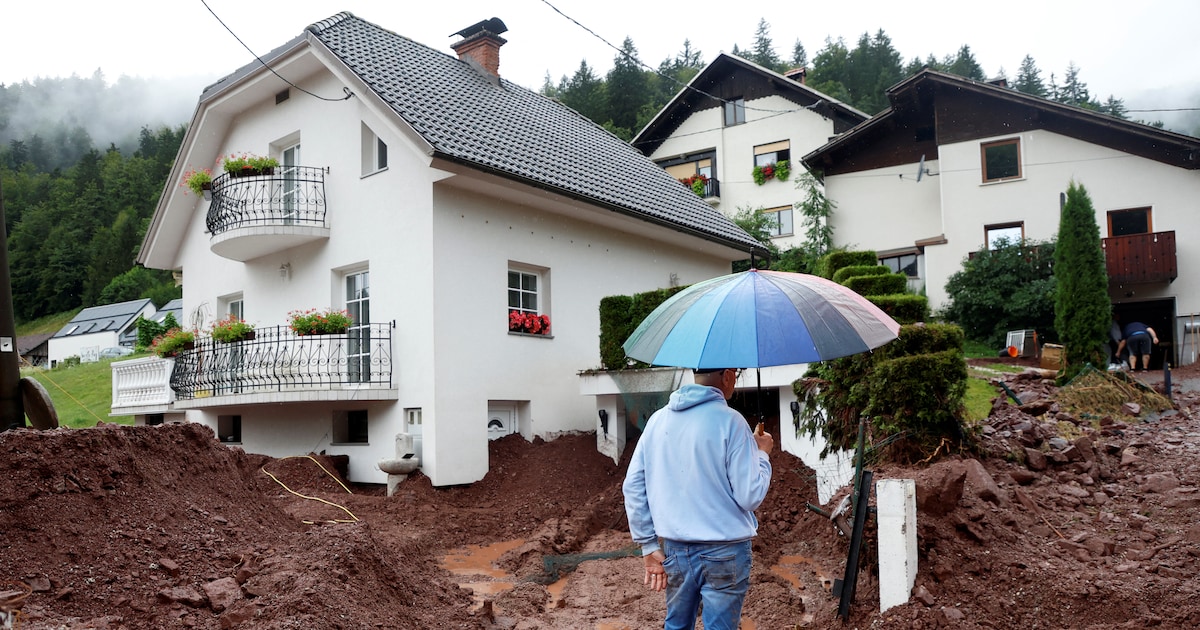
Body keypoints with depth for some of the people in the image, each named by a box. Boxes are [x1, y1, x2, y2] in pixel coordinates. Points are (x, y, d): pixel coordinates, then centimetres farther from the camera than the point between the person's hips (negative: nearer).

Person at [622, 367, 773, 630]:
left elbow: (633, 486, 3)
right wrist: (762, 453, 2)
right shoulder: (730, 421, -15)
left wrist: (649, 546, 7)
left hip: (675, 549, 5)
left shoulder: (658, 419, 2)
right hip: (723, 552, -5)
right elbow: (750, 497, -14)